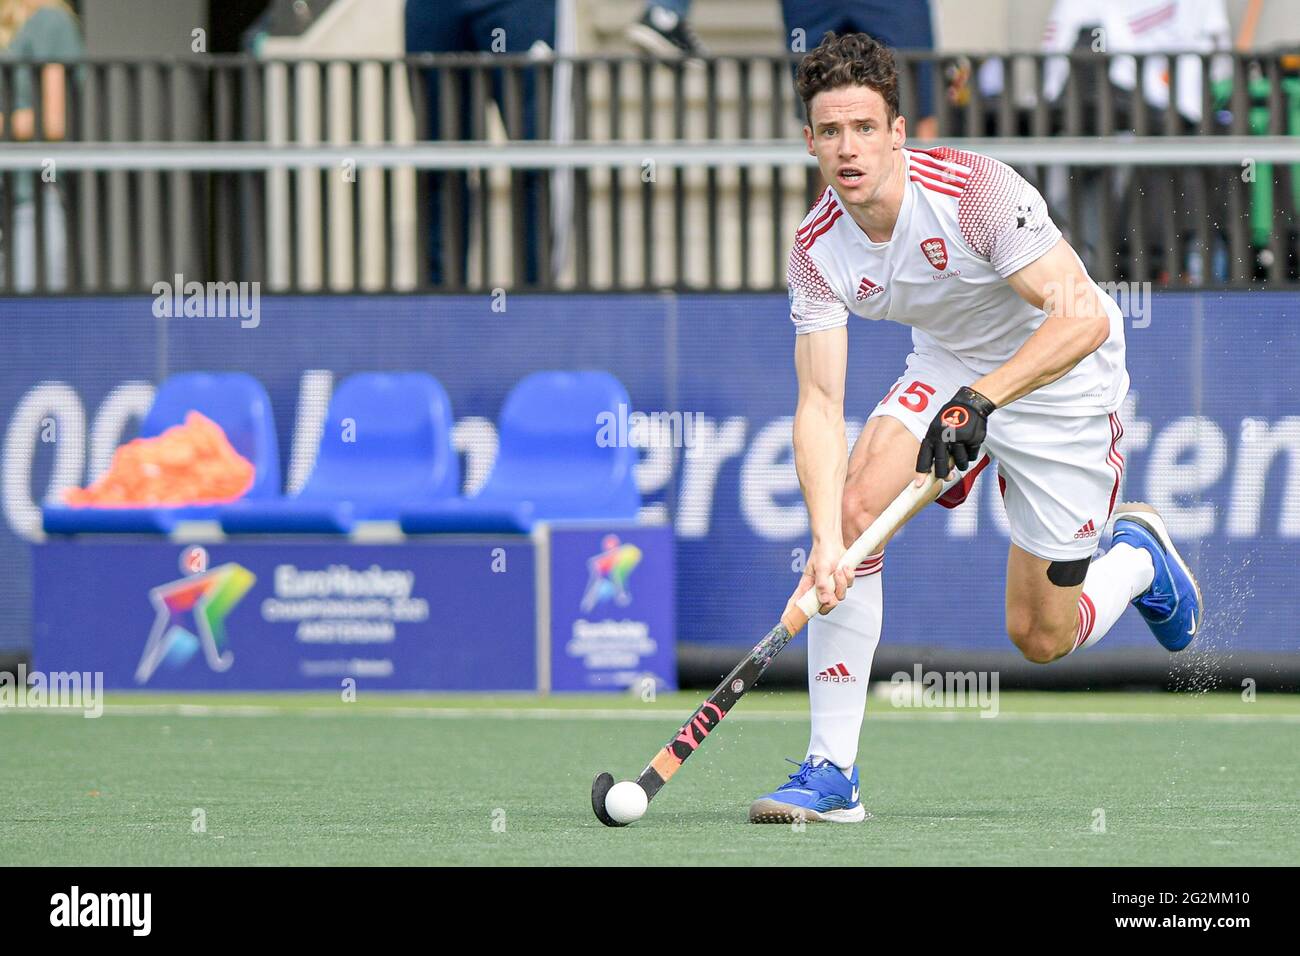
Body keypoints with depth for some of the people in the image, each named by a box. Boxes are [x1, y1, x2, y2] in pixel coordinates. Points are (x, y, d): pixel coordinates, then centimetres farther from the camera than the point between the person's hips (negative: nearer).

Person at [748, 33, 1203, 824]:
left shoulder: (977, 190, -31)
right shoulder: (818, 248, -16)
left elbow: (1082, 316, -34)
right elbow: (819, 404, -20)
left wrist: (980, 400, -44)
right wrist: (827, 541, -35)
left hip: (1061, 382, -4)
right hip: (948, 369, 4)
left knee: (1040, 639, -2)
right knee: (856, 501, -23)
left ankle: (1139, 556, 34)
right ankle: (832, 772, -18)